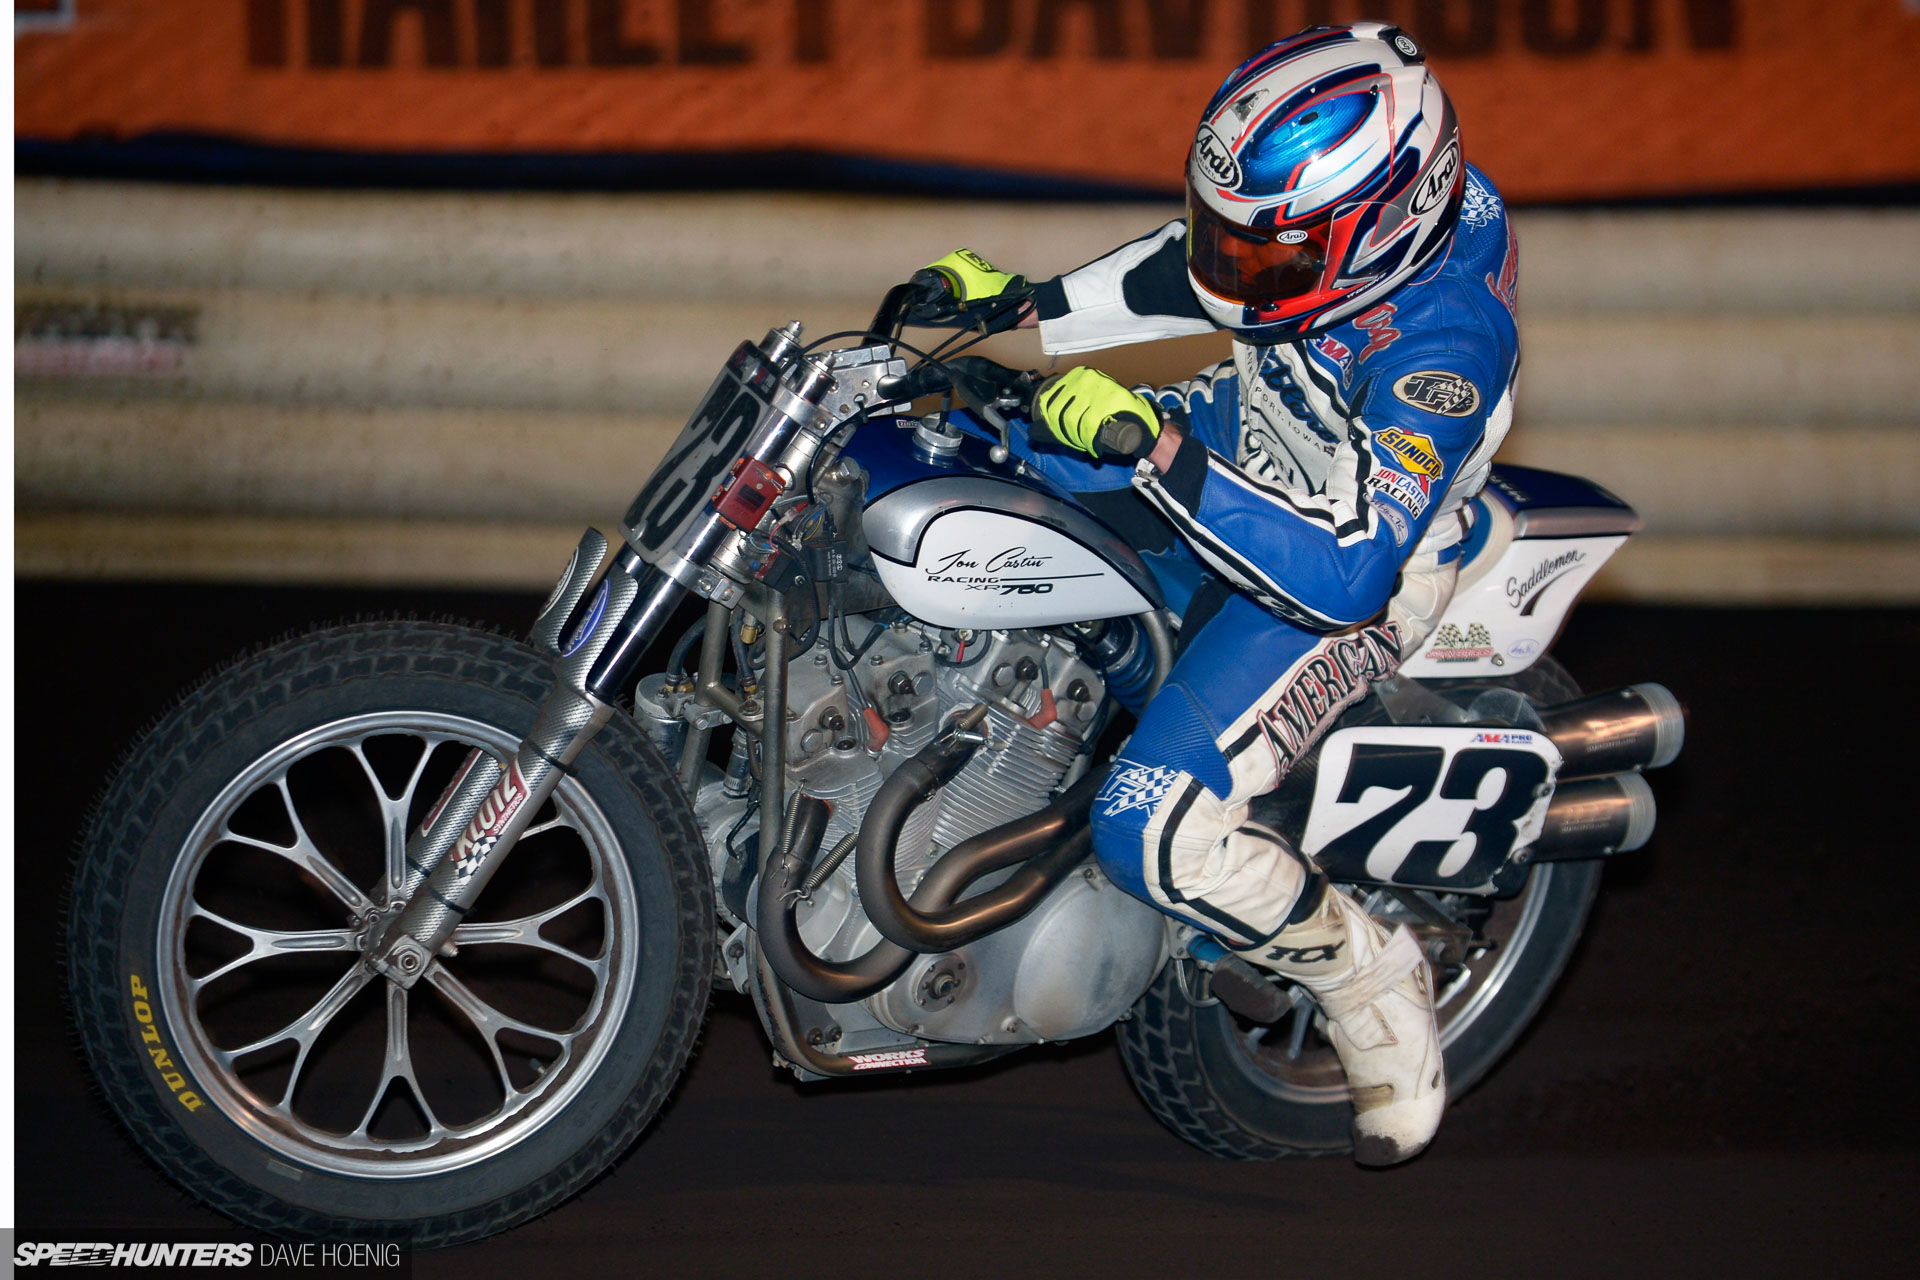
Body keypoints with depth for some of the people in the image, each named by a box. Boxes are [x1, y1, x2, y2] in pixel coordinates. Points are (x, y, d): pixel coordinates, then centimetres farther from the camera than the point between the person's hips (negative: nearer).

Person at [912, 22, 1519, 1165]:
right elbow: (1191, 269, 8)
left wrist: (1155, 448, -45)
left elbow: (1345, 571, -41)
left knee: (1157, 834, -22)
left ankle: (1377, 986, 4)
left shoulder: (1442, 345, -38)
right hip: (1253, 447, 8)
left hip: (1345, 572, -8)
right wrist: (1025, 305, 0)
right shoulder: (1369, 201, -16)